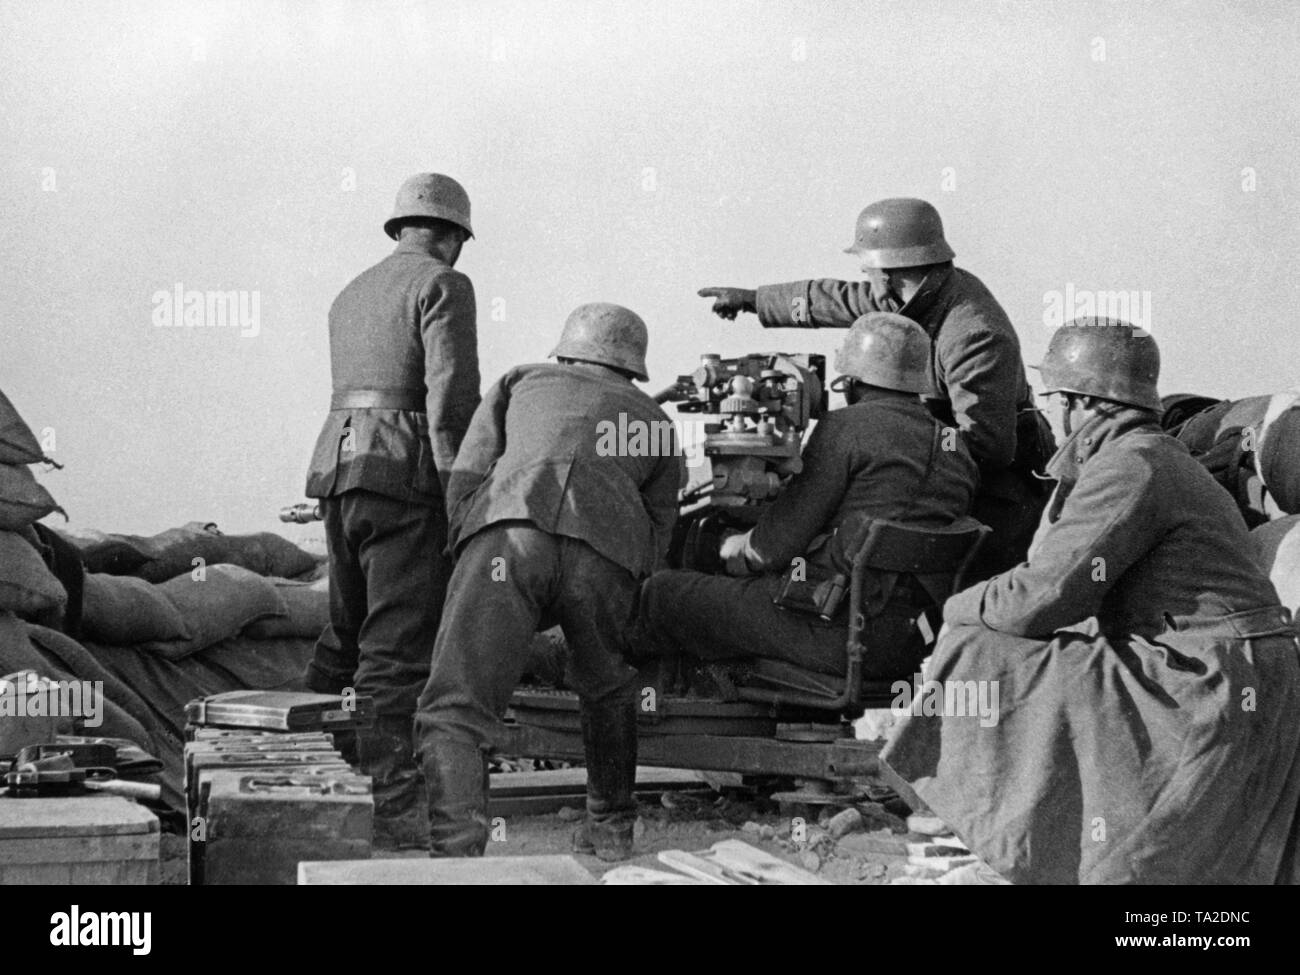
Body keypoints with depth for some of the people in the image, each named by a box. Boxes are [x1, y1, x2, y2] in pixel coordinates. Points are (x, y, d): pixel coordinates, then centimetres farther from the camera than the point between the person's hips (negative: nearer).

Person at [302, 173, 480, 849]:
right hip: (405, 473, -8)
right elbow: (451, 394, -13)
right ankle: (388, 807, -13)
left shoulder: (350, 297, 23)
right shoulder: (443, 286, -2)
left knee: (347, 635, 18)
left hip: (338, 464, 8)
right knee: (399, 647, -10)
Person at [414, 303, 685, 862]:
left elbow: (464, 482, 22)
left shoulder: (521, 382, 34)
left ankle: (456, 855, -29)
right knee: (606, 688, 31)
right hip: (605, 550, 2)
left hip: (507, 529, -2)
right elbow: (652, 548, 31)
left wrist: (475, 563, 29)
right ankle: (611, 830, 40)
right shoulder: (655, 424, 36)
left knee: (454, 710, -8)